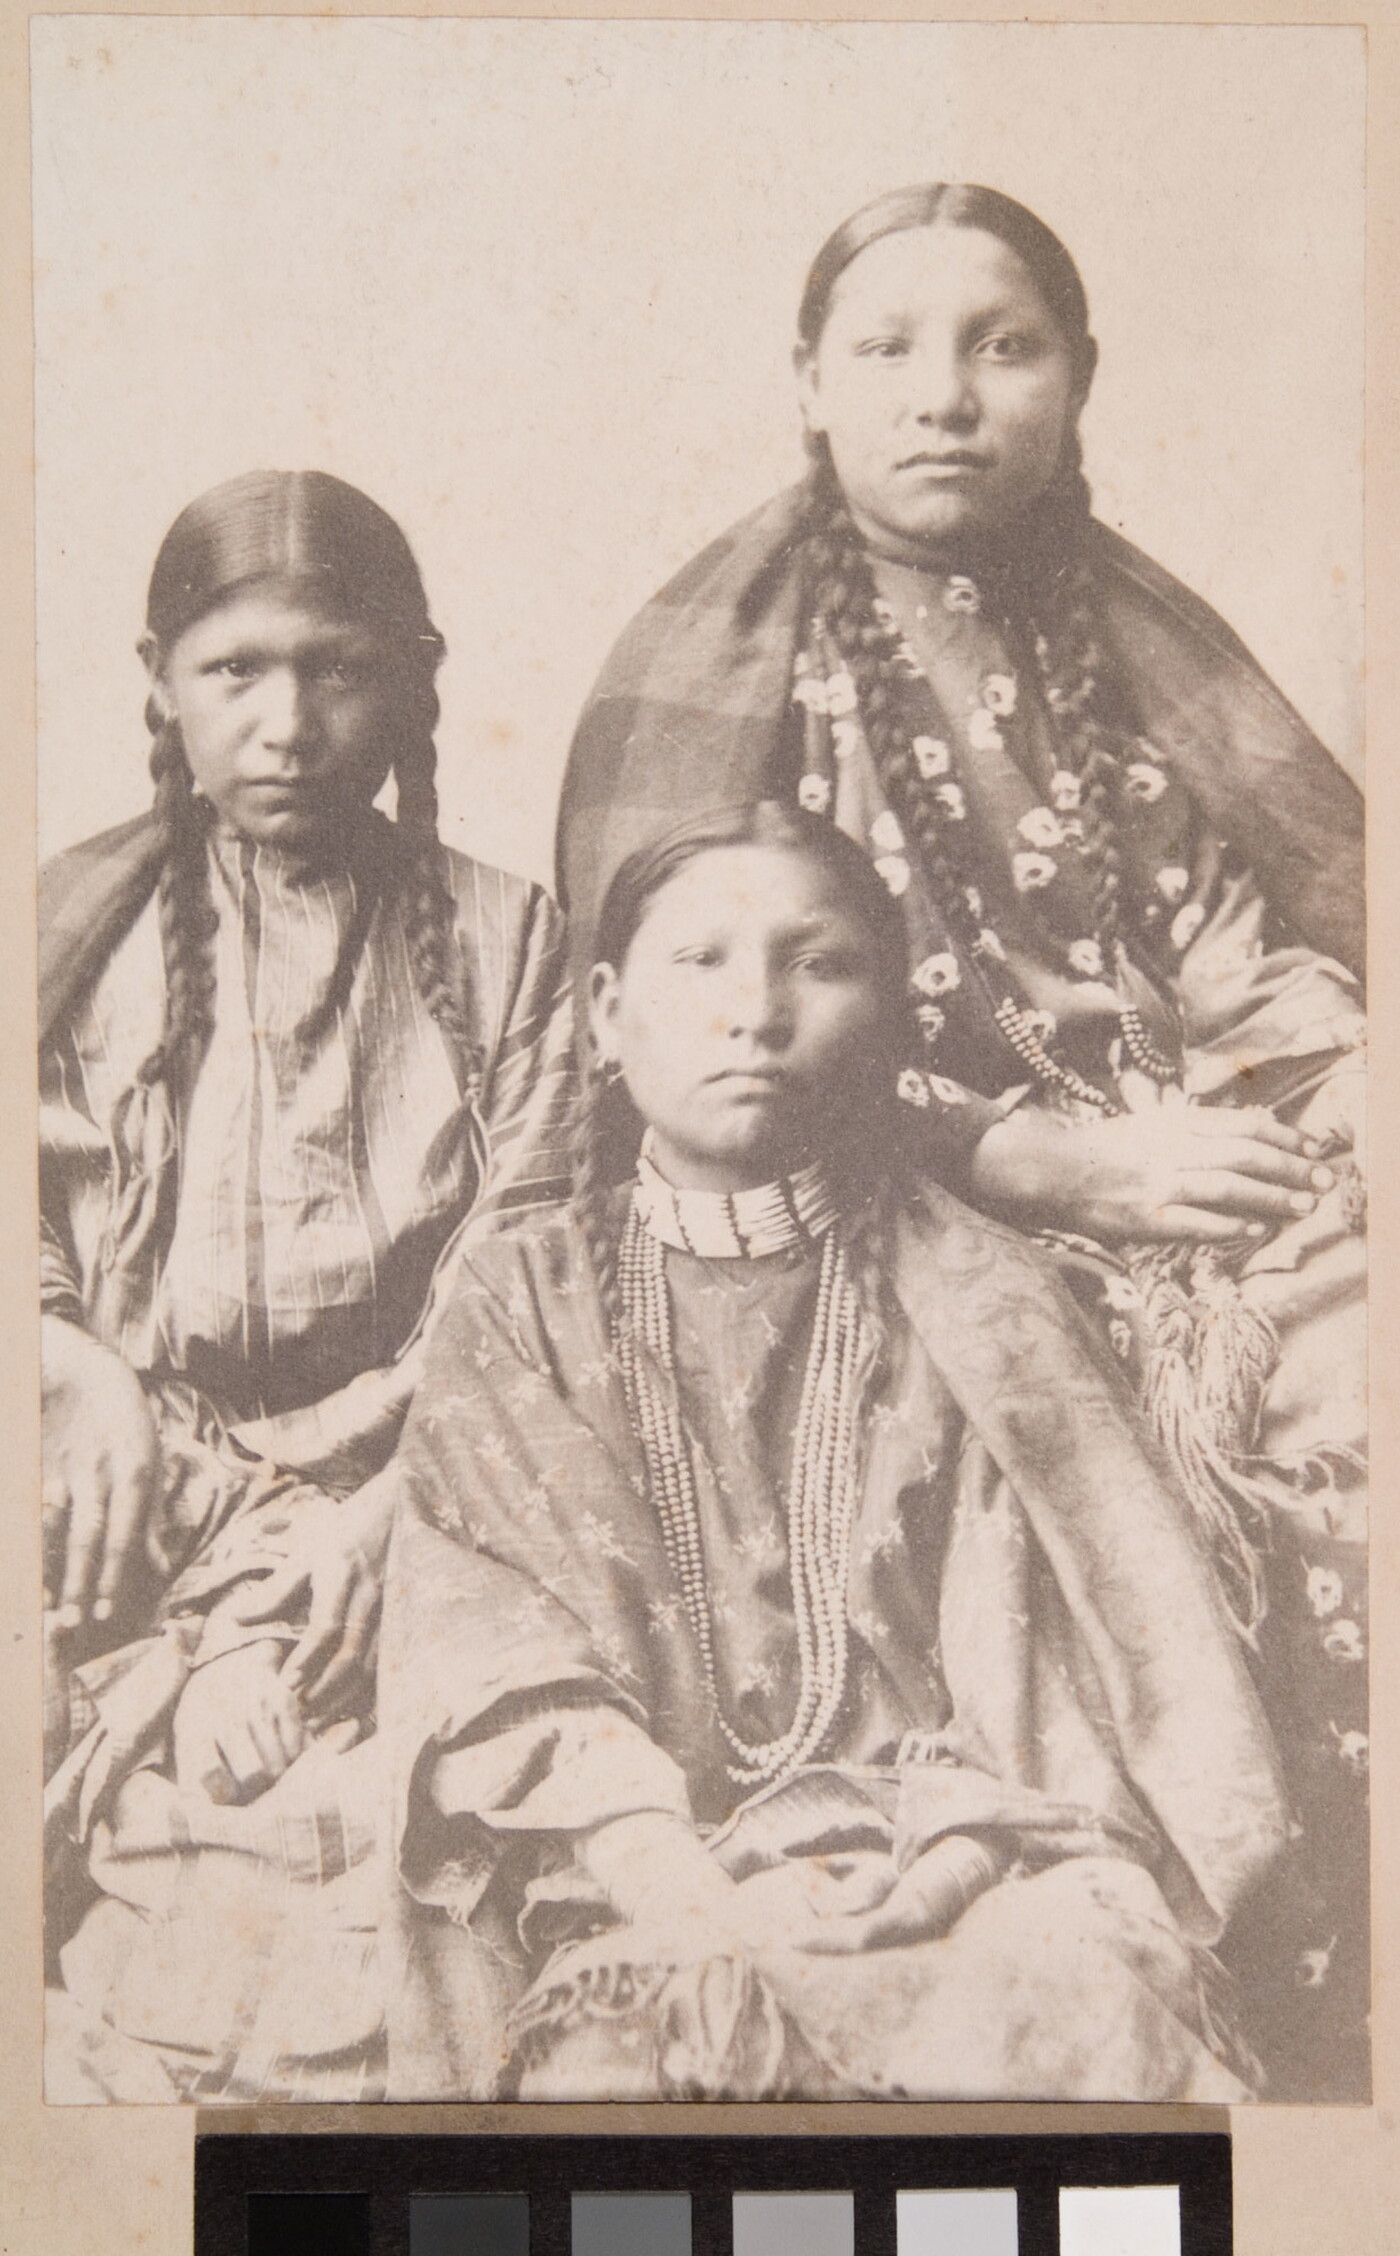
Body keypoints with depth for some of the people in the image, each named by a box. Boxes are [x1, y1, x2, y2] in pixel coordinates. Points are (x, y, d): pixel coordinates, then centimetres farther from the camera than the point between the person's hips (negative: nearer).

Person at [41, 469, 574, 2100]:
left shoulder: (502, 942, 12)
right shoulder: (73, 926, 16)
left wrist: (361, 1519, -12)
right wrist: (83, 1372, -11)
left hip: (390, 1487, -1)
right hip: (128, 1502, 1)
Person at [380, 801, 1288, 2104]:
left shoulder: (979, 1302, 14)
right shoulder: (521, 1303, 14)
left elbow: (1056, 1654, 5)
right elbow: (491, 1655, 1)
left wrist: (951, 1862, -15)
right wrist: (690, 1890, -15)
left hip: (945, 1859, 1)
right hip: (638, 1884, -1)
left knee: (1095, 1995, -31)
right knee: (645, 2036, -33)